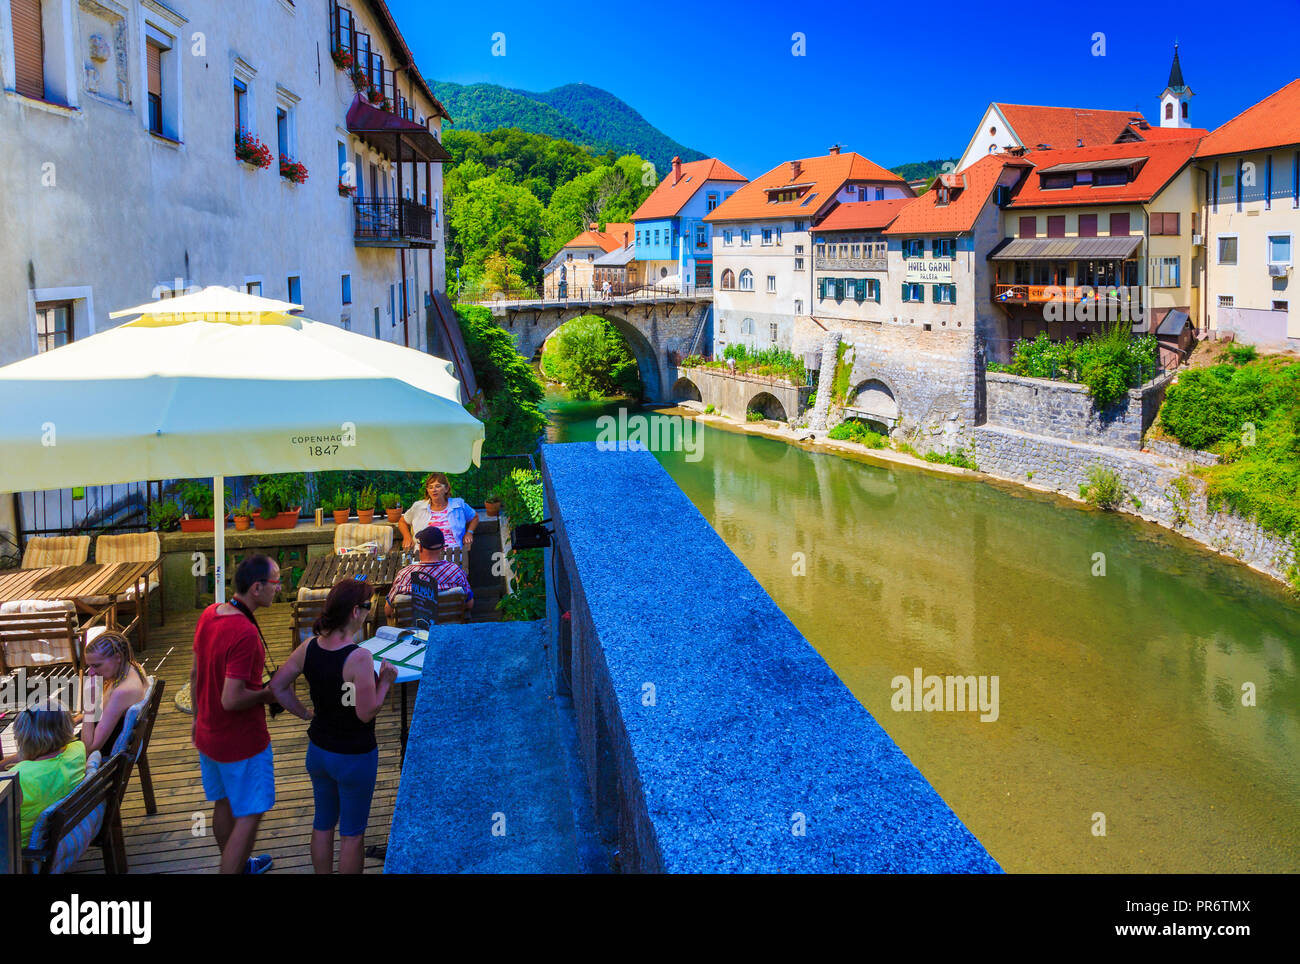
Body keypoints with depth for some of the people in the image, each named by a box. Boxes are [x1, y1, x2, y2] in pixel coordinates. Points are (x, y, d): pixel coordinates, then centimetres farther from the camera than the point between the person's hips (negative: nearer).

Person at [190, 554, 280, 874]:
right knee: (249, 816, 5)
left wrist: (199, 718, 21)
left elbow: (195, 674, 9)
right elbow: (231, 700, -31)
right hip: (241, 740, -9)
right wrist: (266, 694, -13)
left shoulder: (209, 614, -3)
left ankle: (237, 864, 44)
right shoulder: (245, 634, -30)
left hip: (208, 736, 9)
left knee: (223, 804, 25)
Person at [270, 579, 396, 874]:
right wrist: (385, 681, -12)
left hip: (318, 750, 6)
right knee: (353, 831, 12)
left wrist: (304, 713, 9)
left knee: (323, 822, 22)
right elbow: (366, 713, -24)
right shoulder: (359, 658, -28)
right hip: (354, 758, -6)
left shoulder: (309, 648, -8)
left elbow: (278, 685, 1)